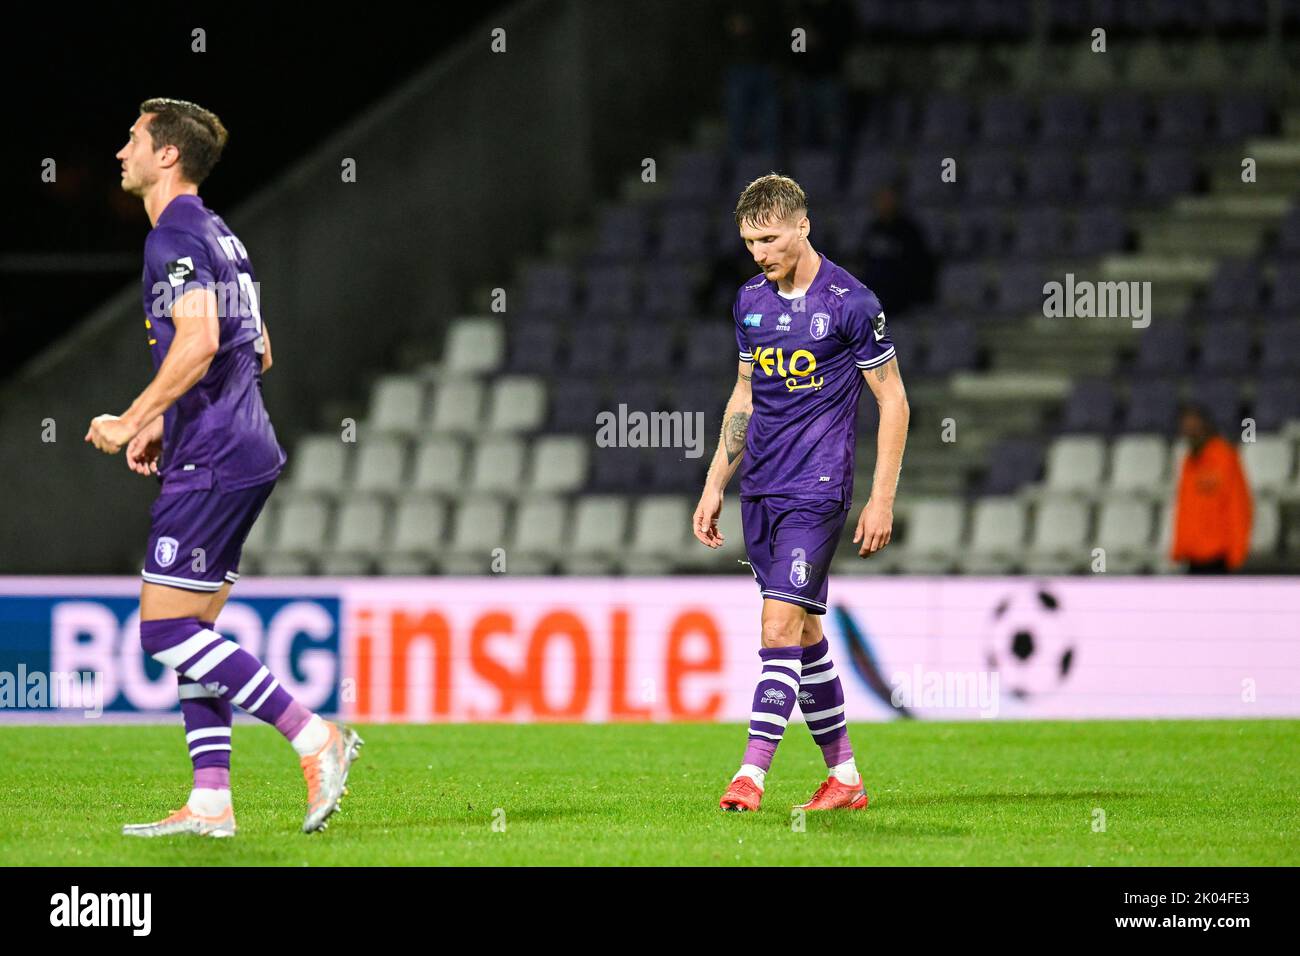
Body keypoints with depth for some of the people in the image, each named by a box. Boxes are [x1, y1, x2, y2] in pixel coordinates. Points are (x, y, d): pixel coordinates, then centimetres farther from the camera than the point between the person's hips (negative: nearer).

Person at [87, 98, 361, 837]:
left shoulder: (175, 238, -12)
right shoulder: (221, 236, 19)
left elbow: (198, 340, -26)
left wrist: (133, 422, -18)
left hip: (210, 463, -10)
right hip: (244, 451, 10)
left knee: (166, 630, -8)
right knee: (192, 633, 10)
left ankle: (316, 737, -12)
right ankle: (211, 804, 6)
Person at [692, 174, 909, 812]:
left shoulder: (851, 303, -9)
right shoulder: (751, 300, 10)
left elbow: (893, 400, -5)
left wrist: (882, 499, -9)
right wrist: (714, 485, 17)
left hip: (817, 489, -7)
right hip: (760, 490, 7)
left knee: (782, 622, -15)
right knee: (804, 630, 9)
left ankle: (753, 772, -19)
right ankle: (844, 776, 16)